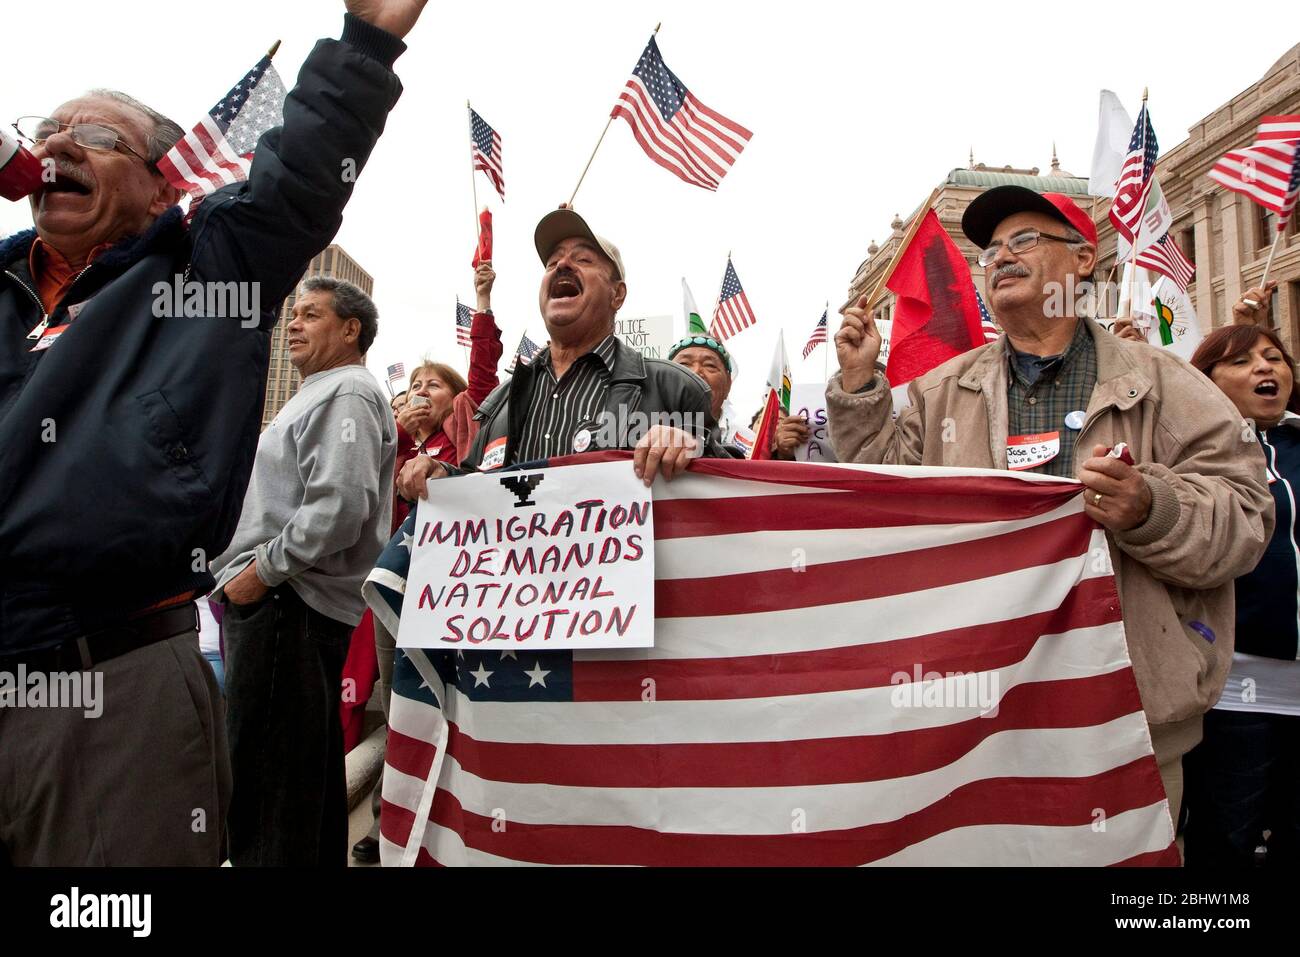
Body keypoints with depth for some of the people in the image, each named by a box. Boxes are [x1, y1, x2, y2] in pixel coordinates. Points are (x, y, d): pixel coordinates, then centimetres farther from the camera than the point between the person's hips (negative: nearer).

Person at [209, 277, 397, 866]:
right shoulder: (319, 394, 23)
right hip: (275, 603, 11)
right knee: (309, 775, 17)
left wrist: (262, 570, -16)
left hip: (287, 605, -11)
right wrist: (243, 570, 20)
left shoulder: (345, 394, -10)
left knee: (267, 783, -7)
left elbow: (339, 508, -24)